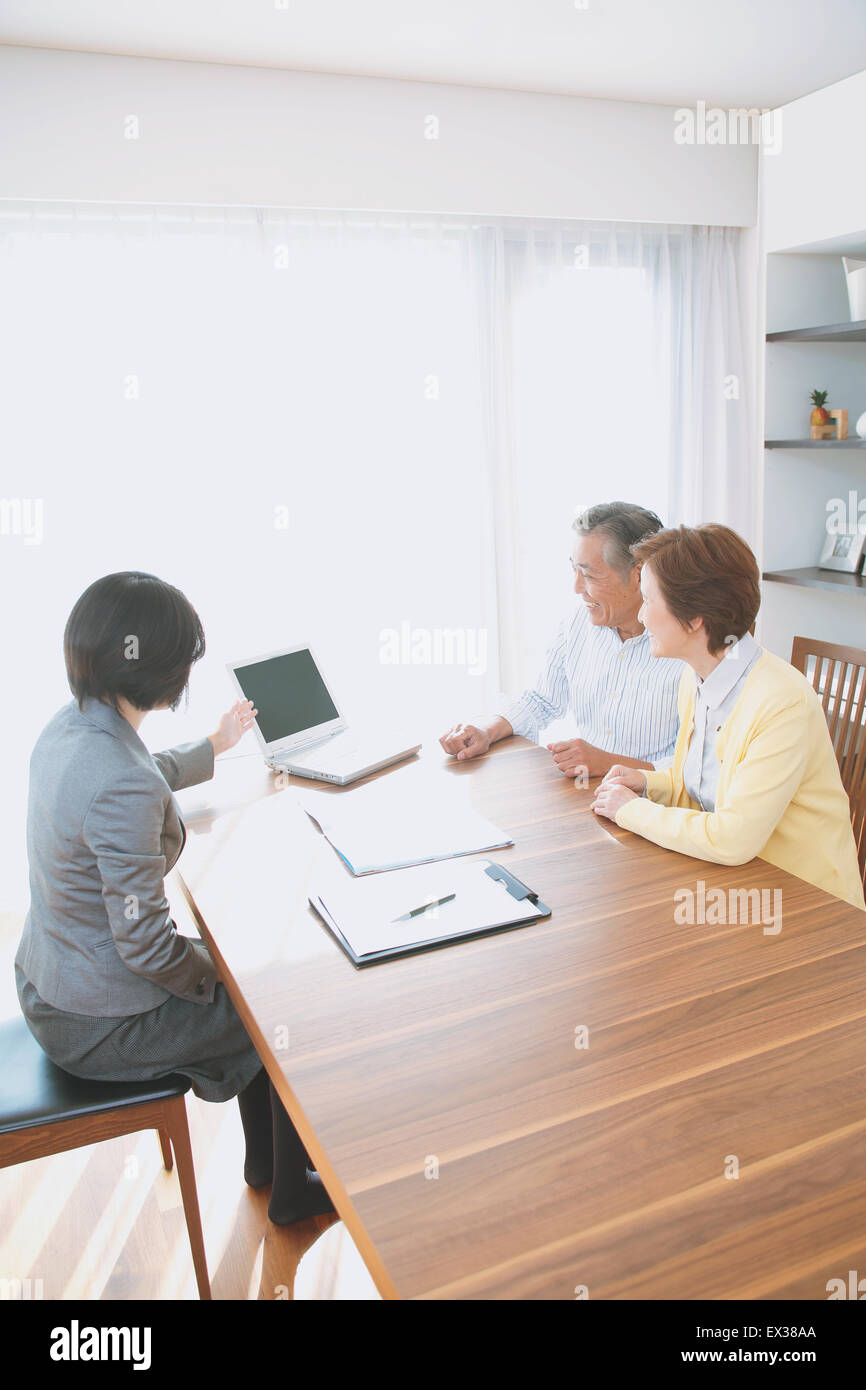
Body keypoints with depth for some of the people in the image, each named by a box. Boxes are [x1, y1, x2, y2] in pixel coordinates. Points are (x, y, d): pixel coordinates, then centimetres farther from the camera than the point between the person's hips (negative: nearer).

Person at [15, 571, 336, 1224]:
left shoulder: (69, 726, -4)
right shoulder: (124, 788, -34)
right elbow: (145, 943, -29)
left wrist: (213, 748, 35)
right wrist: (216, 973, -9)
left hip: (49, 984, 9)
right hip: (100, 1026, -9)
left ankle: (264, 1160, 42)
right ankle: (292, 1190, 32)